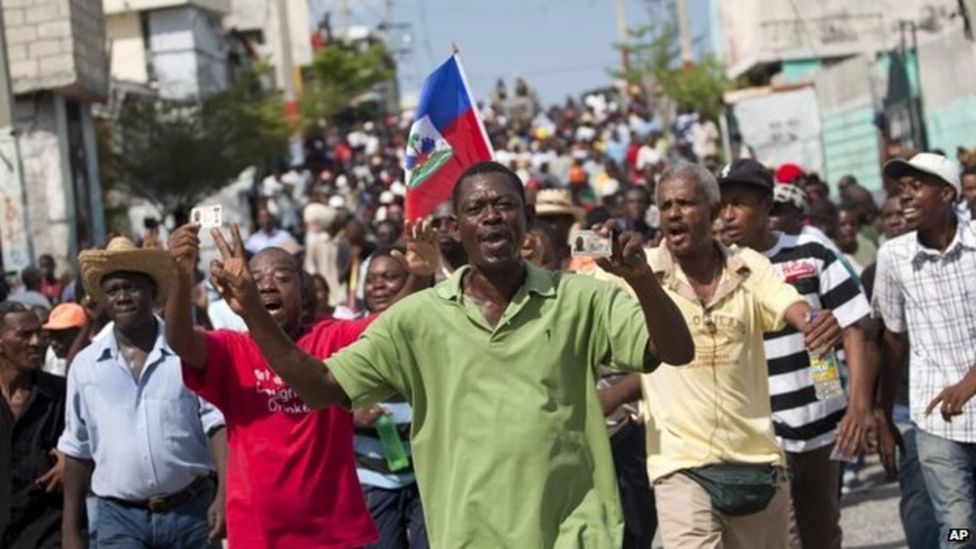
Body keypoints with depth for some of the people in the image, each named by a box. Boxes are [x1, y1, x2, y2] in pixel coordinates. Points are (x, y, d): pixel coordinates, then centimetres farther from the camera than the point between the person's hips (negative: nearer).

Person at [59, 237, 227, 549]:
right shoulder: (85, 365, 6)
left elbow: (217, 423, -5)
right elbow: (77, 452, 11)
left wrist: (224, 494, -18)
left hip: (192, 510, -1)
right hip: (119, 517, 1)